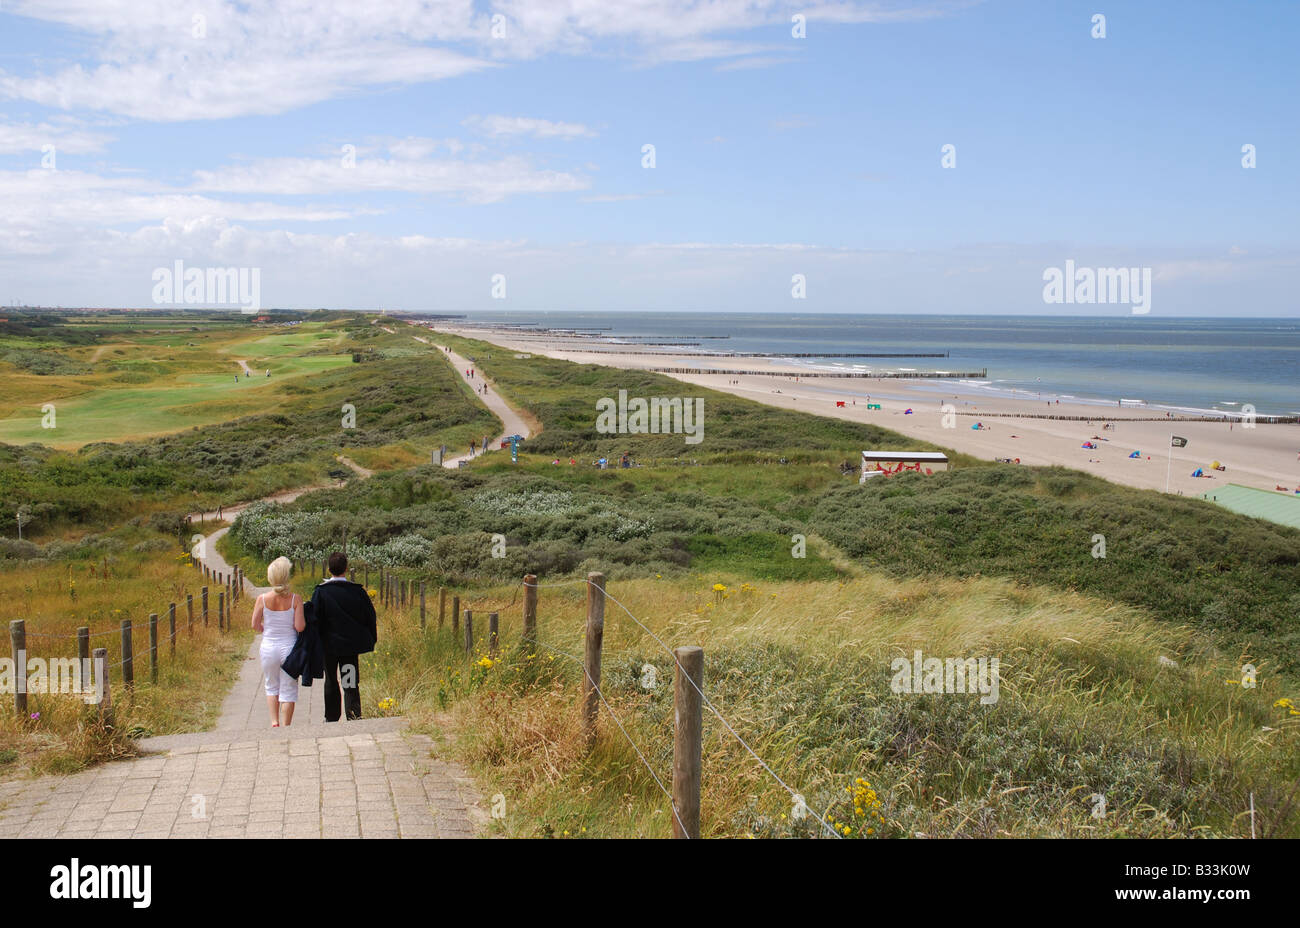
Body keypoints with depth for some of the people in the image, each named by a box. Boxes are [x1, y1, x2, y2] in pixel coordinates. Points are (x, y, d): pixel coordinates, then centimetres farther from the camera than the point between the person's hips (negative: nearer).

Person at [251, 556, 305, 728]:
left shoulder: (263, 599, -9)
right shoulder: (295, 599, -14)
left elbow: (255, 624, 0)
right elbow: (300, 627, -14)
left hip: (269, 647, 1)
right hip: (289, 647, -1)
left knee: (271, 686, 21)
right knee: (288, 690, 9)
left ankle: (274, 722, 13)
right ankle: (285, 727, 11)